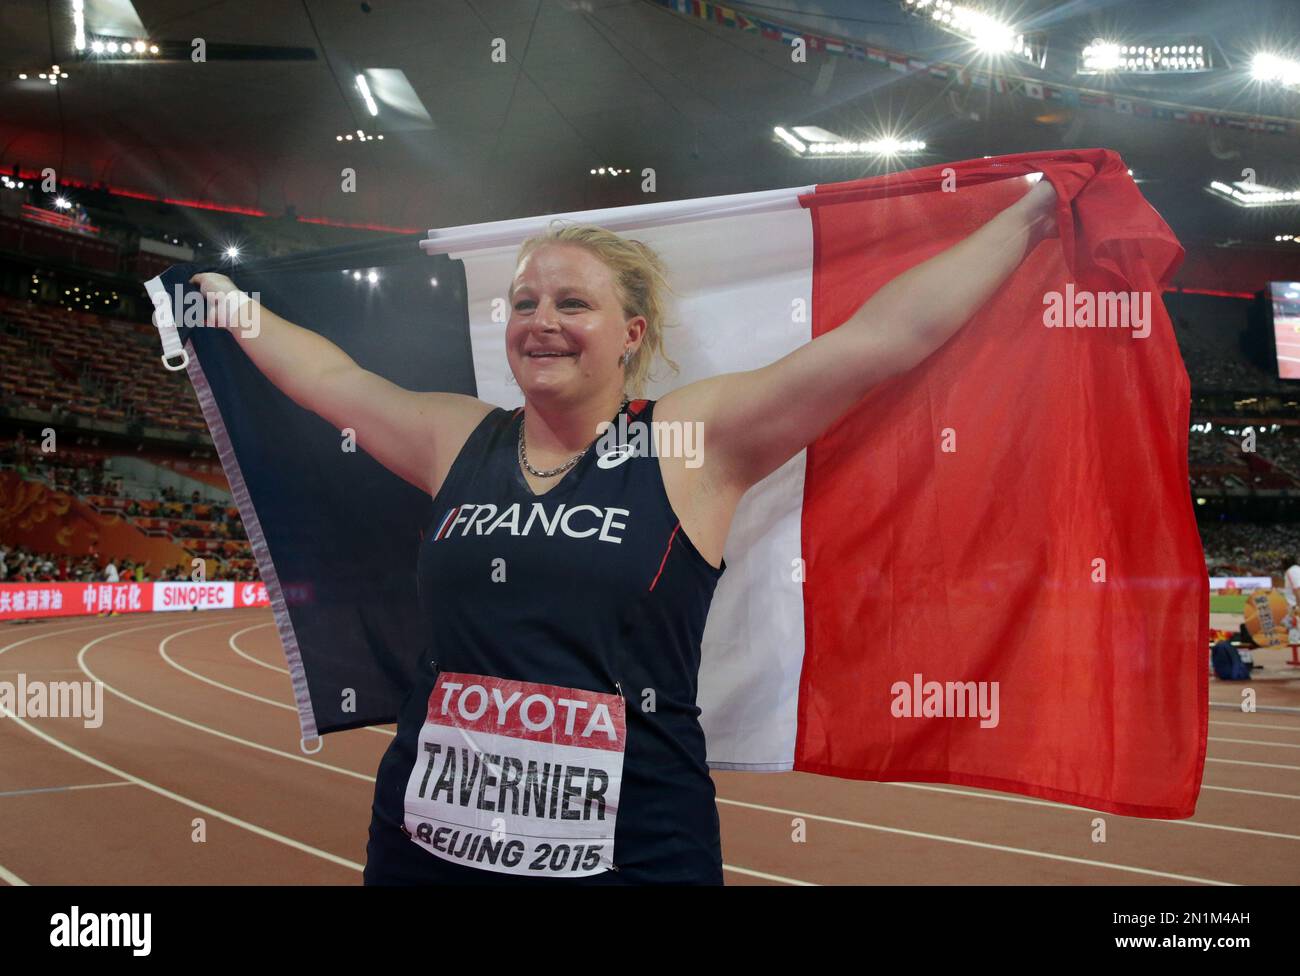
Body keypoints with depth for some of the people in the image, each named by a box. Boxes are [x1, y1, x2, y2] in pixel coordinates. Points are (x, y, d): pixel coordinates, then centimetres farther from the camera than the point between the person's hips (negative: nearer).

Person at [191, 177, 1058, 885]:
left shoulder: (694, 441, -4)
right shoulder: (459, 440, 7)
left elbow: (892, 333, -4)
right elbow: (333, 376, 21)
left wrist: (1032, 215, -2)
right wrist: (229, 303, 32)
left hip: (628, 849, -3)